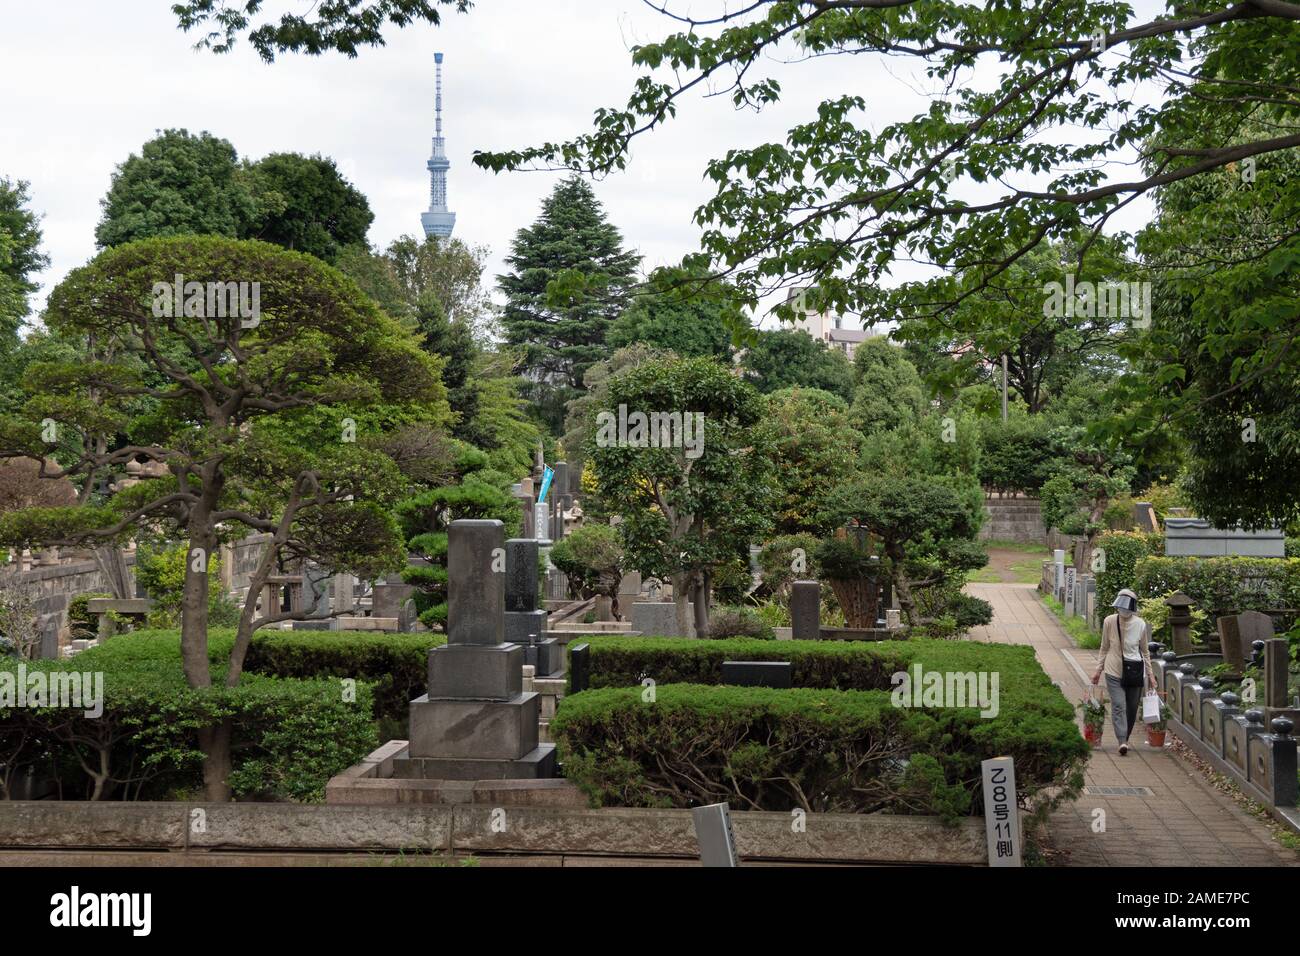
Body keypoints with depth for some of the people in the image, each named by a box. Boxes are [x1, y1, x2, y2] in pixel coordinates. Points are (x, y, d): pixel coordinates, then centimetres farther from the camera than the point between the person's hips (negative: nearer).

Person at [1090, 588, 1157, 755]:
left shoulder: (1140, 625, -2)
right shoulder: (1109, 622, -4)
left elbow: (1145, 652, 10)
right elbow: (1104, 648, 8)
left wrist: (1150, 674, 10)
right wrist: (1099, 670, 7)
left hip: (1135, 671, 1)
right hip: (1114, 671, -1)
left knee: (1132, 707, 7)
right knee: (1118, 706, -12)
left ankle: (1125, 739, 23)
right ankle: (1122, 742, -19)